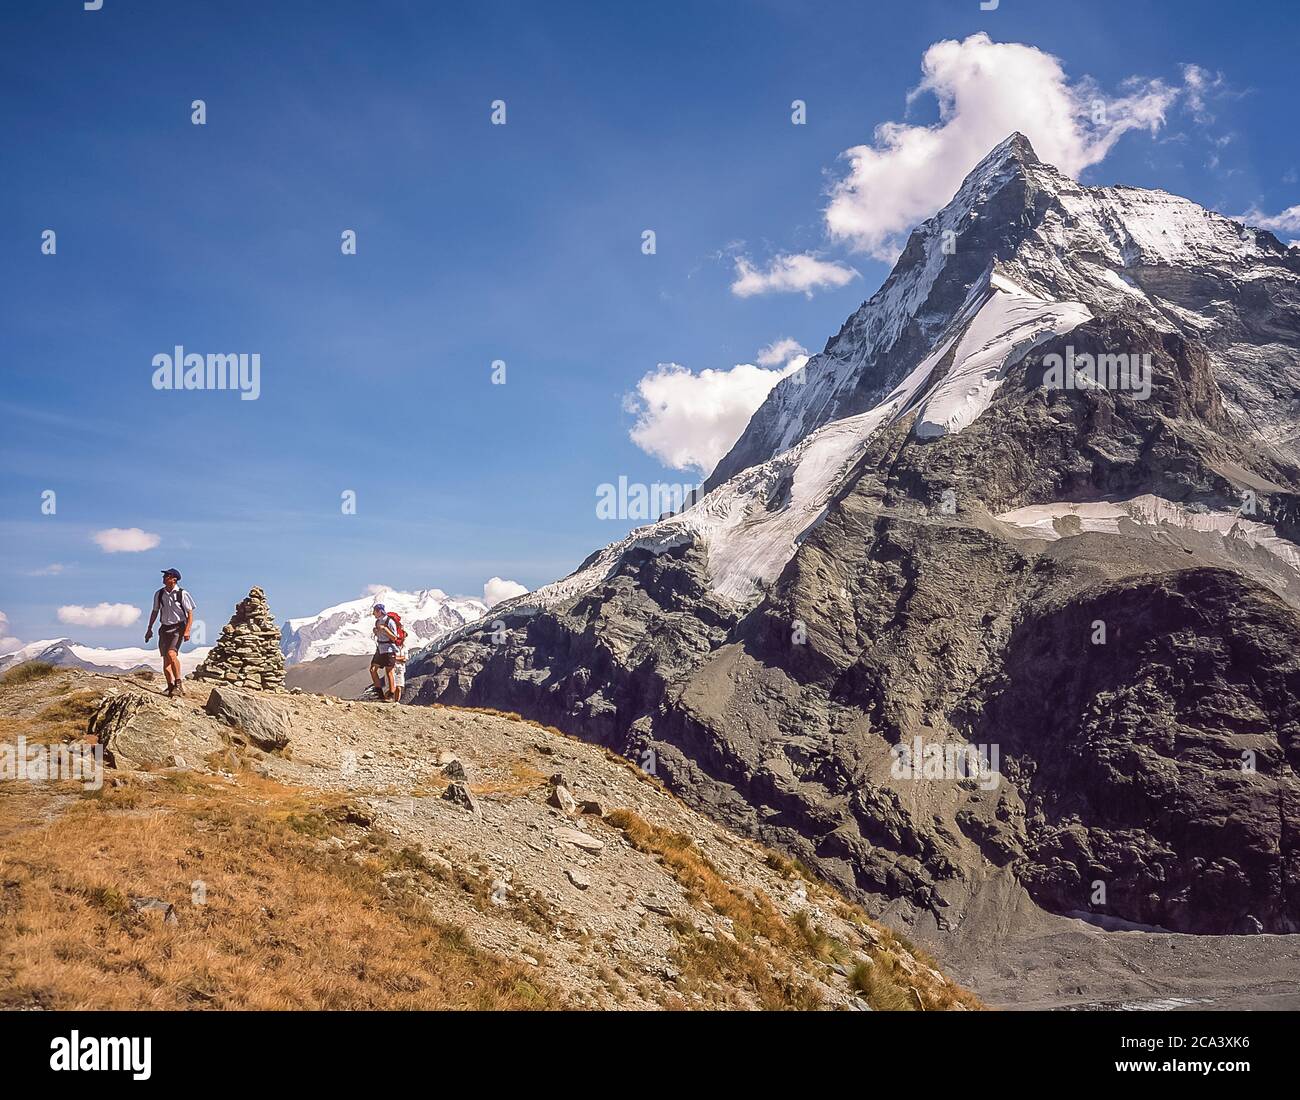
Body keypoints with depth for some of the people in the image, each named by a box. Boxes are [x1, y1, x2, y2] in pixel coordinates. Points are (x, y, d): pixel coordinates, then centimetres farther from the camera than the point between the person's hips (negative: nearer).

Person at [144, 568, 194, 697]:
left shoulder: (182, 594, -8)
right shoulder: (159, 594, 6)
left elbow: (190, 614, -6)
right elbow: (155, 612, 18)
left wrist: (187, 631, -16)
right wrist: (149, 628, 17)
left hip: (178, 628, -5)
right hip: (164, 628, 5)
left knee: (171, 654, -24)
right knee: (166, 659, 4)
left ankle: (178, 684, -18)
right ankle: (170, 686, 14)